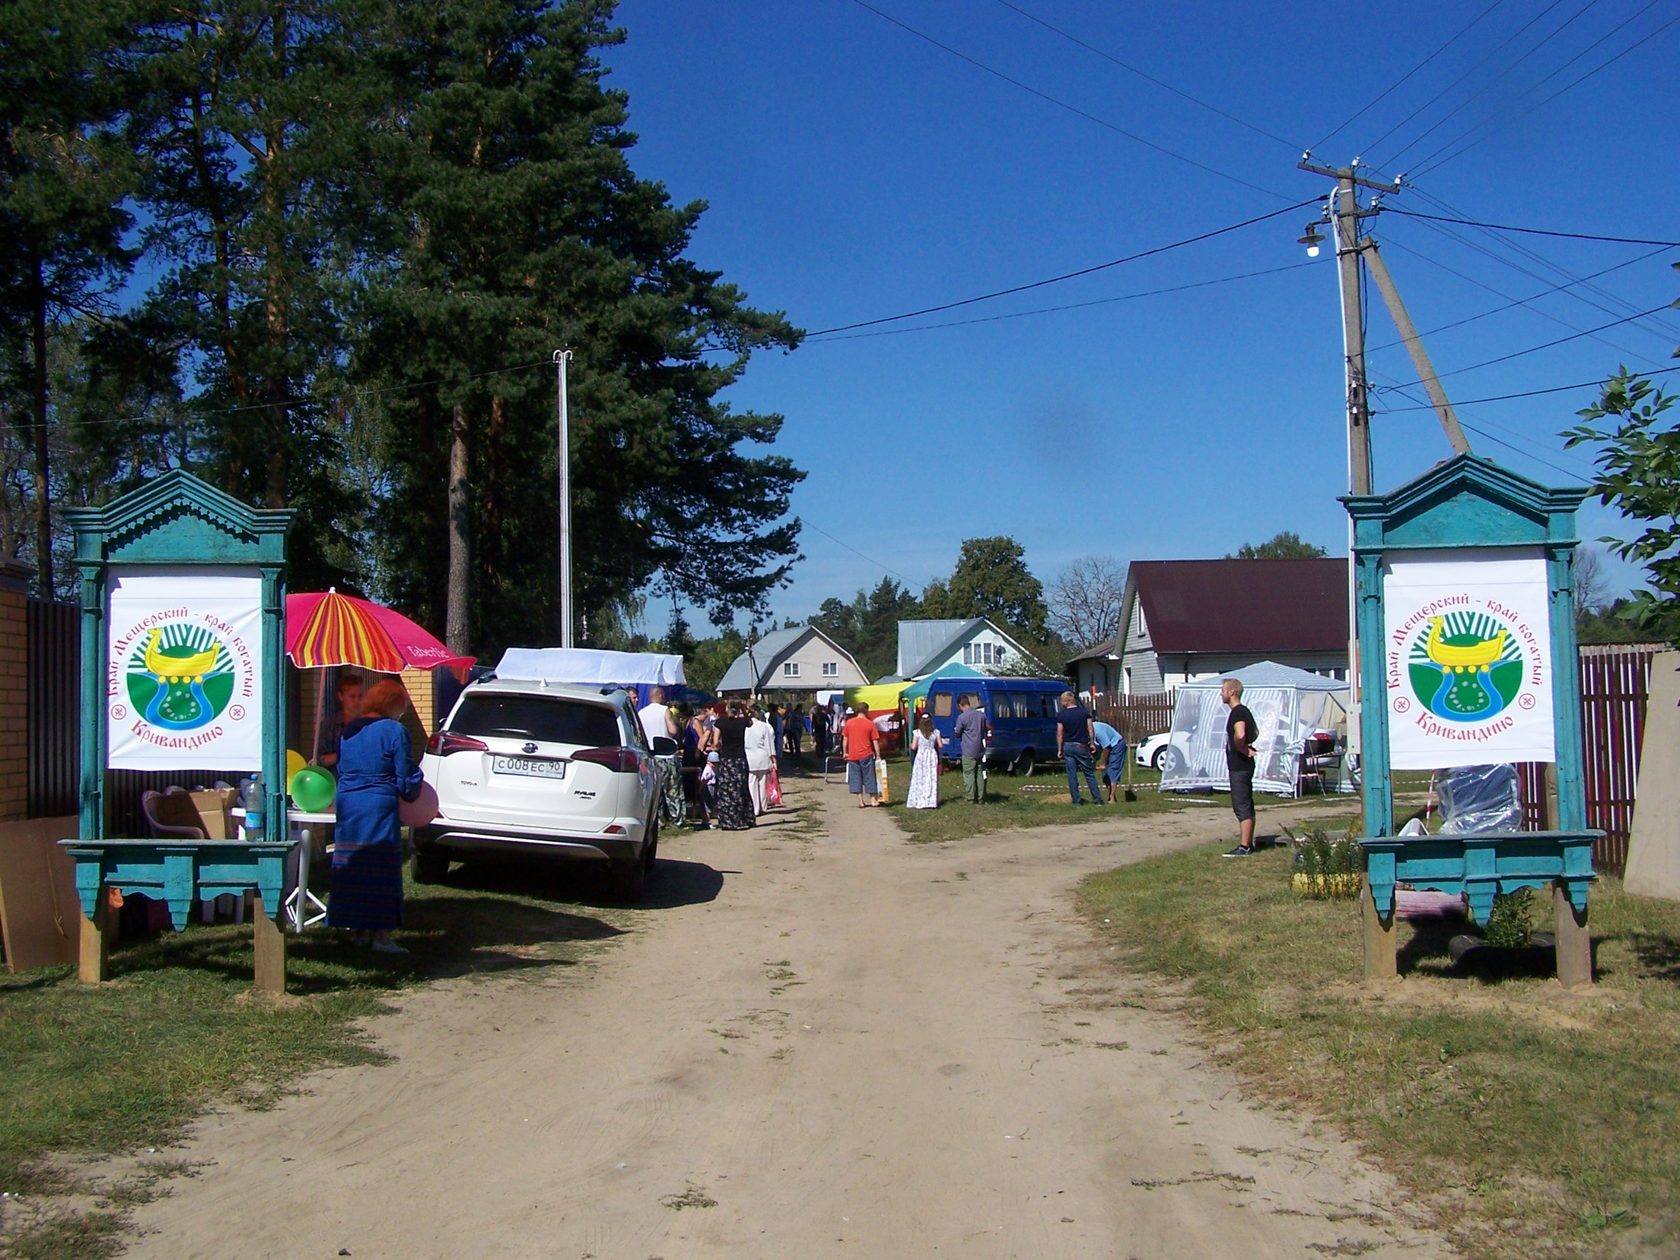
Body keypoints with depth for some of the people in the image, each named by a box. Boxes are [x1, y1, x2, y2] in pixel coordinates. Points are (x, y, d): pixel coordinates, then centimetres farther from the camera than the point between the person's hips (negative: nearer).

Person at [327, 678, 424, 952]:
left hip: (346, 806, 7)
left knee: (353, 870, 12)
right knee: (382, 870, -2)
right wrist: (413, 790, 13)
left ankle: (360, 929, 19)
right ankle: (381, 935, -2)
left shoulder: (349, 731, 13)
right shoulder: (394, 731, -8)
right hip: (379, 808, -7)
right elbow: (406, 778, -6)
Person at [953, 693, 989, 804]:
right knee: (980, 774, 12)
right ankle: (980, 798, 15)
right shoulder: (981, 714, 5)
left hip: (969, 751, -6)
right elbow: (986, 729, 16)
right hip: (980, 750, 6)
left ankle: (970, 798, 0)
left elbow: (957, 734, -3)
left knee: (969, 774, 0)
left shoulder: (962, 717, -13)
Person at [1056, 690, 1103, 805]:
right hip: (1082, 746, 1)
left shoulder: (1061, 715, -5)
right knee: (1089, 774, 7)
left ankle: (1076, 800, 4)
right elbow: (1090, 729, -3)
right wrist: (1092, 743, 7)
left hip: (1068, 746, -1)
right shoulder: (1084, 712, -1)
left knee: (1072, 775, 5)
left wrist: (1059, 749, 2)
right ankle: (1097, 799, 4)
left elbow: (1059, 734, -5)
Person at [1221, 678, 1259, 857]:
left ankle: (1244, 847, -10)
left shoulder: (1238, 713, -17)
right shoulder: (1244, 711, 15)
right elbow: (1255, 732, 31)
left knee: (1242, 807, -9)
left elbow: (1240, 735, -35)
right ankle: (1248, 844, 19)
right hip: (1243, 765, 11)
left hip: (1239, 766, -11)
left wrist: (1241, 748, -17)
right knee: (1247, 806, 14)